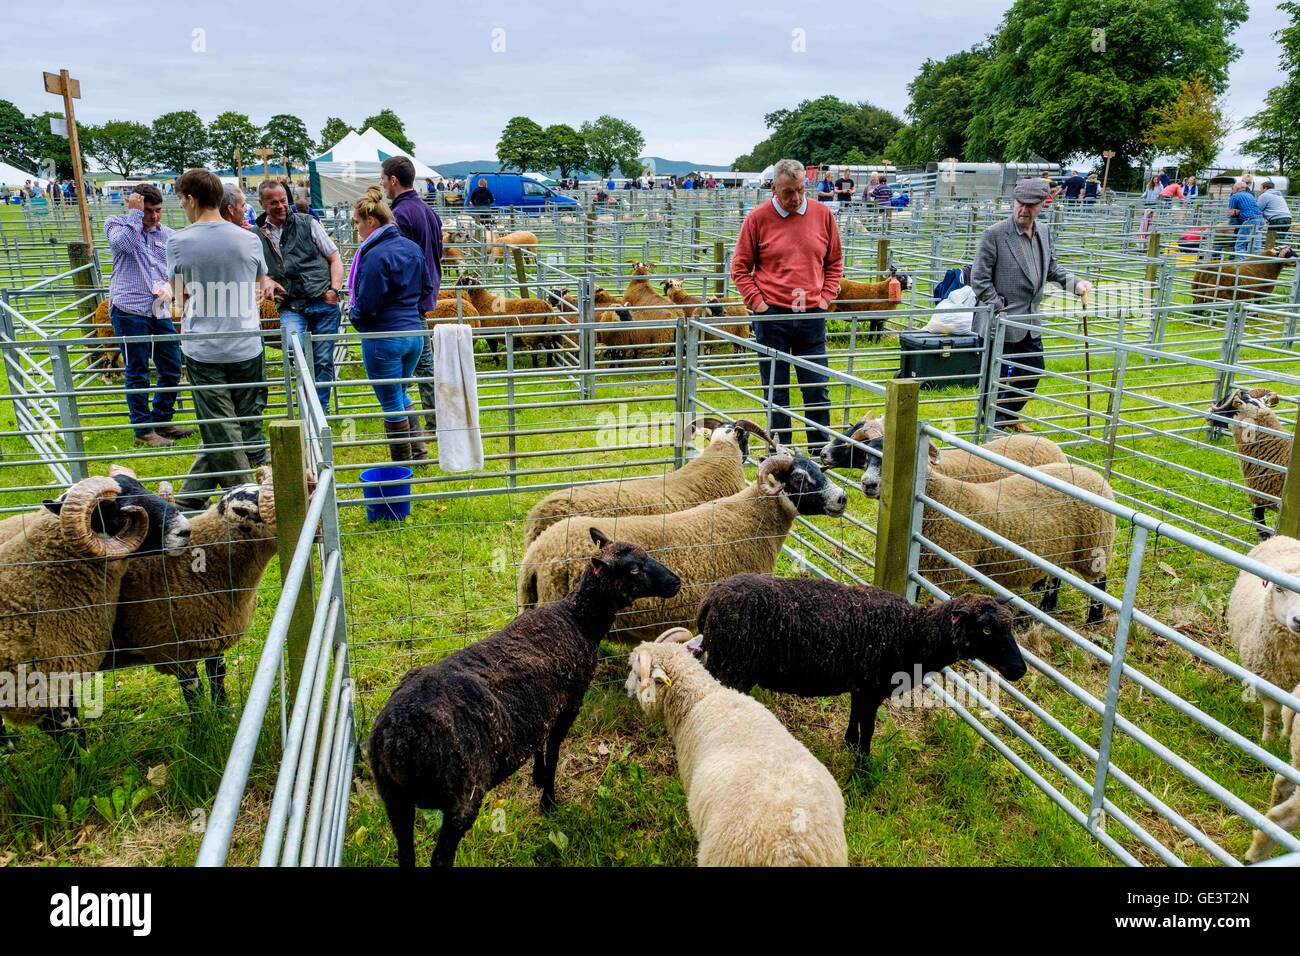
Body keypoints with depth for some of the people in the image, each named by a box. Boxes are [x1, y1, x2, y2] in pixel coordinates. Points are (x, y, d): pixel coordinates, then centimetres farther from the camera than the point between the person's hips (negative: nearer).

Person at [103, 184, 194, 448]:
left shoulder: (167, 235, 14)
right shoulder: (118, 224, 2)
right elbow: (122, 243, -21)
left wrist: (168, 287, -6)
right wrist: (134, 213, -13)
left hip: (159, 310, 5)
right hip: (129, 309, -5)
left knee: (172, 369, 10)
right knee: (137, 372, 0)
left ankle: (162, 421, 26)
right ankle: (143, 430, 7)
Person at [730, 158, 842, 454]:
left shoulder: (822, 214, 5)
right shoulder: (758, 218, -2)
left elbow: (835, 262, 14)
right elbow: (740, 268, 2)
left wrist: (825, 297, 3)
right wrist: (759, 303, -6)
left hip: (812, 316, 2)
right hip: (771, 317, -2)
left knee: (817, 389, 6)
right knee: (775, 392, 6)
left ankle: (821, 451, 19)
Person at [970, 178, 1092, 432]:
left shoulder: (1044, 233, 7)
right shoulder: (994, 234, -14)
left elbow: (1052, 269, 20)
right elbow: (979, 279, -13)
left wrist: (1075, 283, 3)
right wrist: (1000, 310, -17)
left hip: (1031, 321, 7)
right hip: (1002, 323, -7)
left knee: (1032, 373, 18)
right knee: (998, 378, 2)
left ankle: (1010, 417, 38)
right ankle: (994, 425, 19)